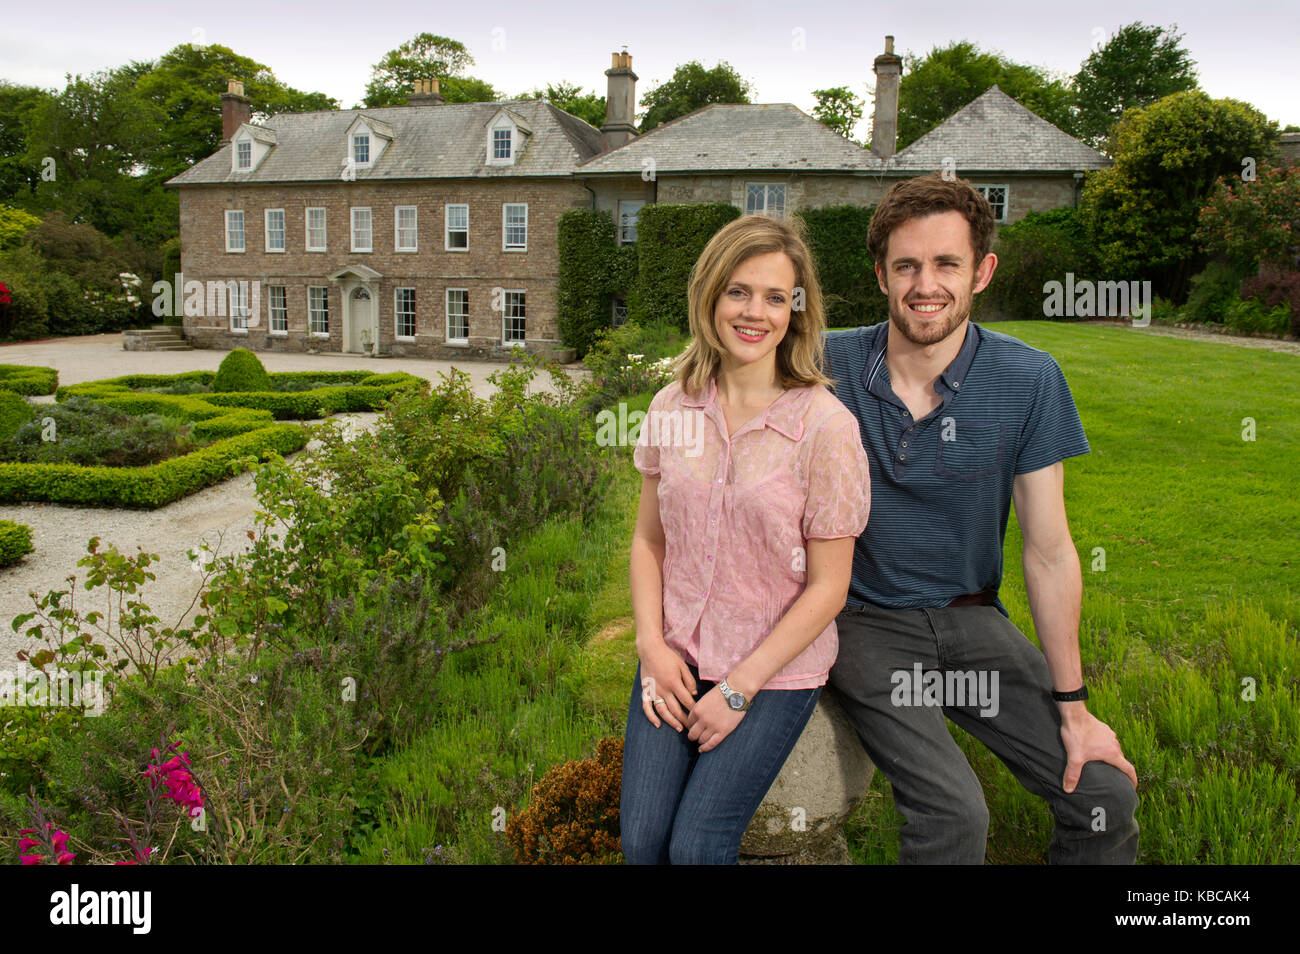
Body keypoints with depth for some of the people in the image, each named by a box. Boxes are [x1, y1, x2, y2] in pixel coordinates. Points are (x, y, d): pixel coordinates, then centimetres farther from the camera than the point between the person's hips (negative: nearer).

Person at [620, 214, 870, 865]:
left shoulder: (826, 426, -13)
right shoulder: (673, 408, 0)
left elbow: (827, 587, -10)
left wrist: (739, 688, -10)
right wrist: (651, 644, -3)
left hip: (777, 670, -3)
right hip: (676, 657, 3)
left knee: (694, 846, -13)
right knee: (641, 840, -7)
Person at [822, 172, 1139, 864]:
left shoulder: (1028, 380, -8)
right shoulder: (829, 366, -10)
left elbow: (1048, 552, -4)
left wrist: (1073, 707, -1)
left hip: (971, 619, 3)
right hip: (864, 619, -2)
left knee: (1107, 797, -6)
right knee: (954, 815, -21)